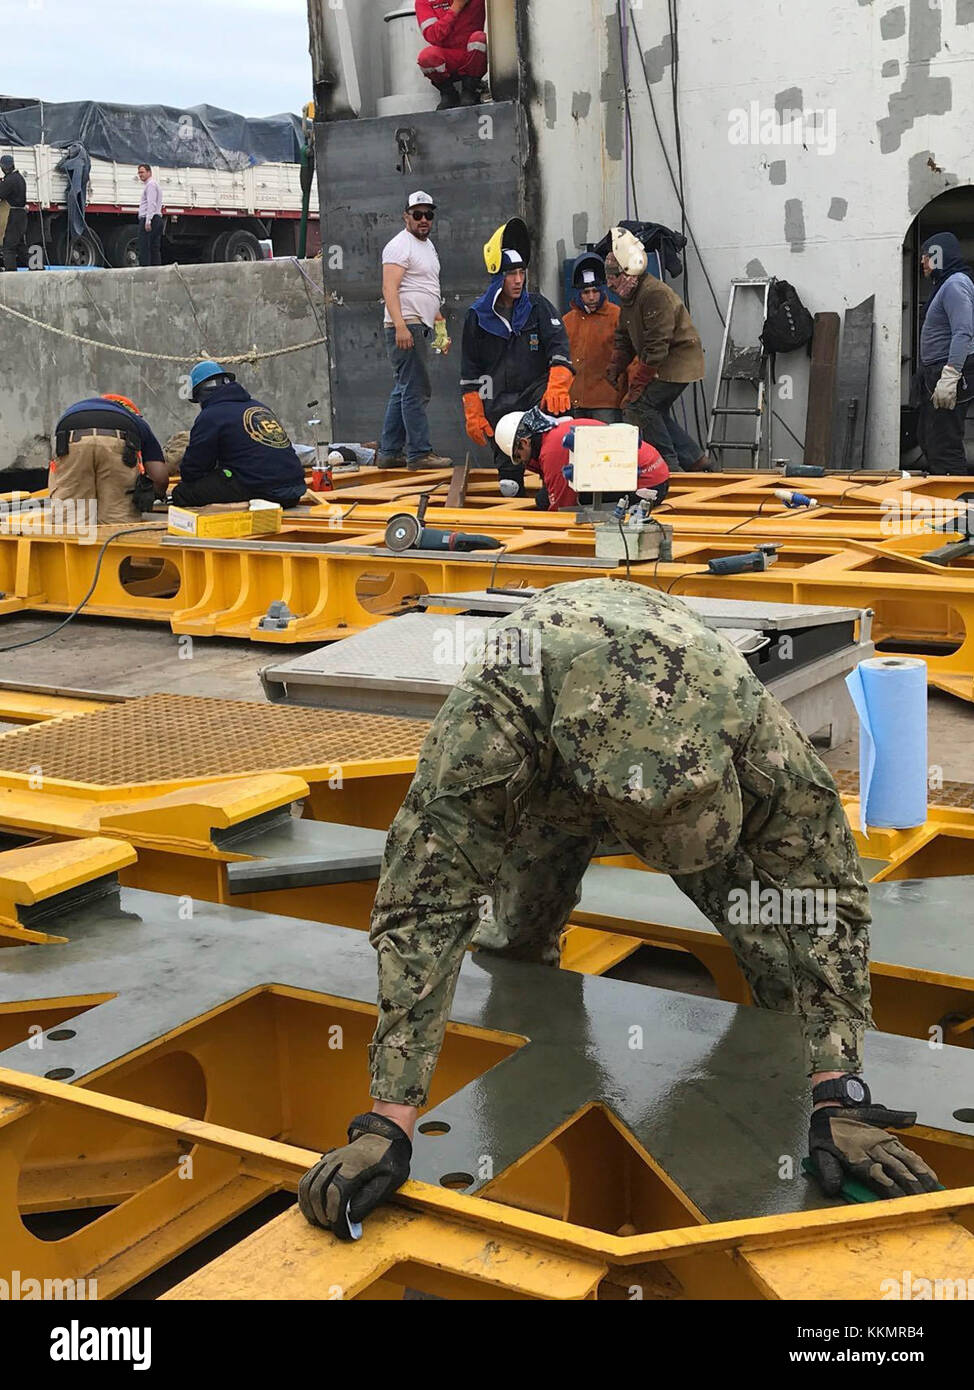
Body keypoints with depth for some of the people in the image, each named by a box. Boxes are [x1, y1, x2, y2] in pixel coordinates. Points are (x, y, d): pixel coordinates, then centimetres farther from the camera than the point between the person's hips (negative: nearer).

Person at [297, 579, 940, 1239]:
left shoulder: (761, 733, -45)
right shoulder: (488, 721, -50)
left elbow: (825, 902, -36)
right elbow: (425, 906, -48)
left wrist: (839, 1100, -42)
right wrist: (389, 1123, -50)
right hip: (542, 784, 0)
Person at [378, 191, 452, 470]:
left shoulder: (428, 245, 22)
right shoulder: (400, 245, -8)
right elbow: (389, 288, -18)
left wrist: (440, 326, 26)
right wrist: (400, 325, -27)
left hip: (420, 328, 10)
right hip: (406, 326, -10)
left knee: (404, 392, 11)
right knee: (416, 391, -11)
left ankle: (389, 453, 15)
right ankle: (419, 453, -9)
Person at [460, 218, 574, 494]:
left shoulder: (538, 306, 5)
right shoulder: (478, 316, 5)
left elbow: (559, 347, -6)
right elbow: (470, 372, 7)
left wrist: (557, 387, -25)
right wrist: (474, 415, -1)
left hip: (537, 391, -1)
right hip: (498, 404, 1)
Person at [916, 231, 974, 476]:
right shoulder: (944, 284, 20)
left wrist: (949, 378, -30)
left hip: (951, 372, -11)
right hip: (935, 373, 11)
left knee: (944, 445, -12)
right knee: (927, 437, 16)